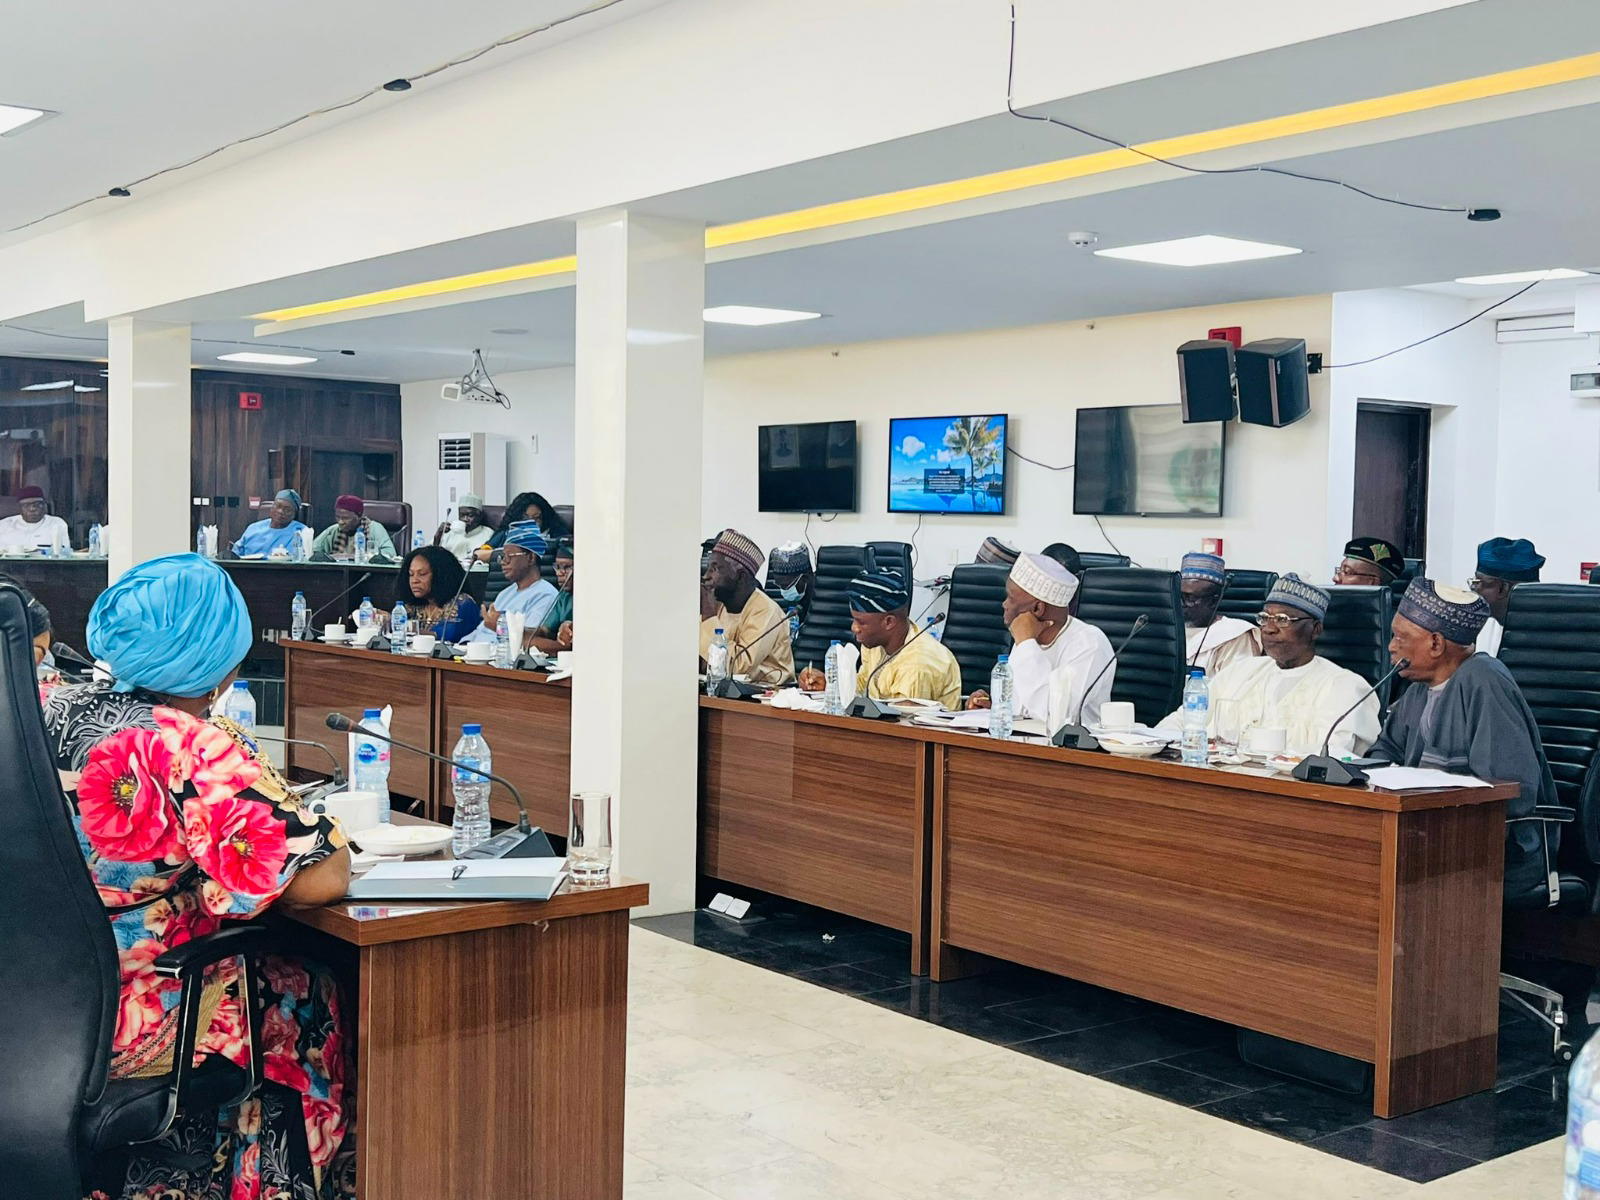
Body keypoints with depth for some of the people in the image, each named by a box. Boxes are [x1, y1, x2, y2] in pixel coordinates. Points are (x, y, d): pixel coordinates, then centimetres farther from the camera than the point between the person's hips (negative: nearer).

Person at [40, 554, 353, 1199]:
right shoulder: (198, 751, -25)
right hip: (120, 1028, -7)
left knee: (264, 967, 27)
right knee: (306, 996, 19)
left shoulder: (56, 708, -3)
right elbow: (323, 879, -25)